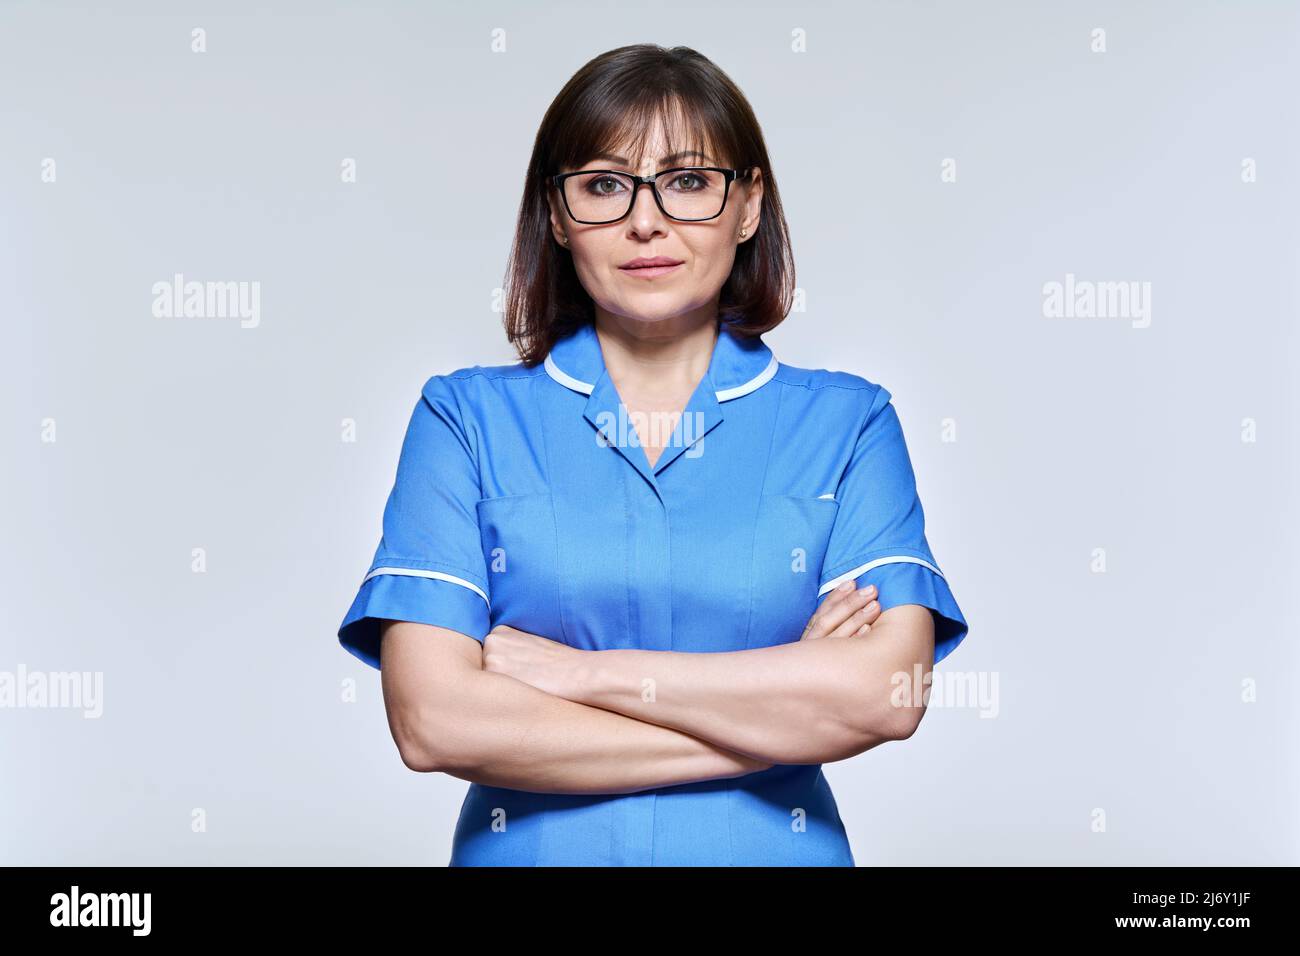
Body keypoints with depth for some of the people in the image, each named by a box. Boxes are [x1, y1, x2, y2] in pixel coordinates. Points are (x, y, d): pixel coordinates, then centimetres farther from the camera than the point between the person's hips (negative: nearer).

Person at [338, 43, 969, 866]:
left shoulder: (848, 422, -1)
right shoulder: (465, 417, -2)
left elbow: (887, 695, -15)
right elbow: (433, 722, -14)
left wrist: (580, 672, -15)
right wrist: (782, 714, -14)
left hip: (778, 845, 1)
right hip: (526, 847, 0)